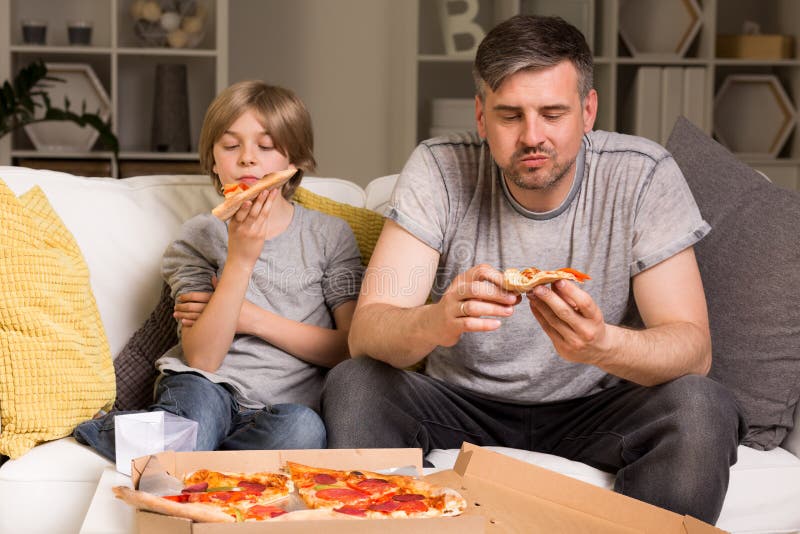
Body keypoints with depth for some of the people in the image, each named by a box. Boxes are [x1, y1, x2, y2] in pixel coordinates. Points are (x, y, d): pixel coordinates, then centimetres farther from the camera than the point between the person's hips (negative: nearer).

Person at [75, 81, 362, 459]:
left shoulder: (330, 235, 9)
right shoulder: (200, 235, 6)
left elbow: (352, 349, 1)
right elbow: (202, 359, -6)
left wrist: (252, 318, -5)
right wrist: (241, 258, -15)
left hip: (288, 403, 2)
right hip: (208, 389, -2)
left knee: (302, 428, -35)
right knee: (197, 396, -38)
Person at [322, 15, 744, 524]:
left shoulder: (643, 176, -13)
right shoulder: (440, 170, -13)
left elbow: (694, 348, -19)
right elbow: (366, 332, -20)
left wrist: (603, 345, -42)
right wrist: (438, 322, -45)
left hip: (594, 405, 0)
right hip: (464, 402, 1)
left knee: (702, 406, -29)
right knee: (352, 384, -26)